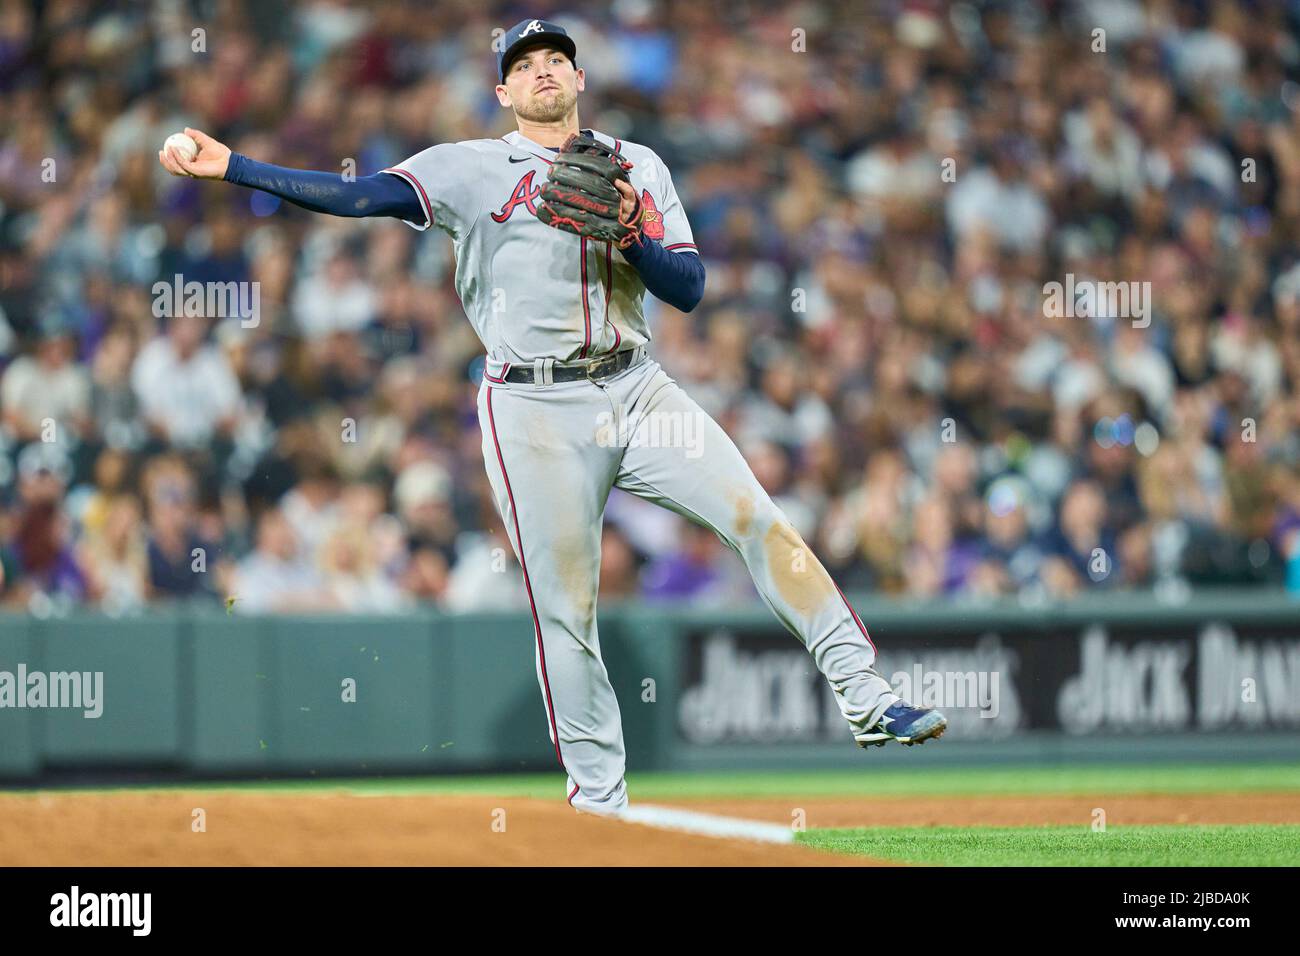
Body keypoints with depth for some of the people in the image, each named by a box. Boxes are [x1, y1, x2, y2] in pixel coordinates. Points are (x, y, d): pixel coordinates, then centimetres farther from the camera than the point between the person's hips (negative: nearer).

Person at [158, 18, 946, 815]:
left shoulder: (640, 168, 14)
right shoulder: (470, 168, 5)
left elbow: (689, 289, 8)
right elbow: (360, 196, -8)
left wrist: (632, 235, -12)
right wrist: (232, 167, -17)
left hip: (638, 390, 2)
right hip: (536, 412, -2)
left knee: (760, 521, -11)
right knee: (565, 610, -4)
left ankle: (867, 698, -8)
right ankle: (599, 804, 5)